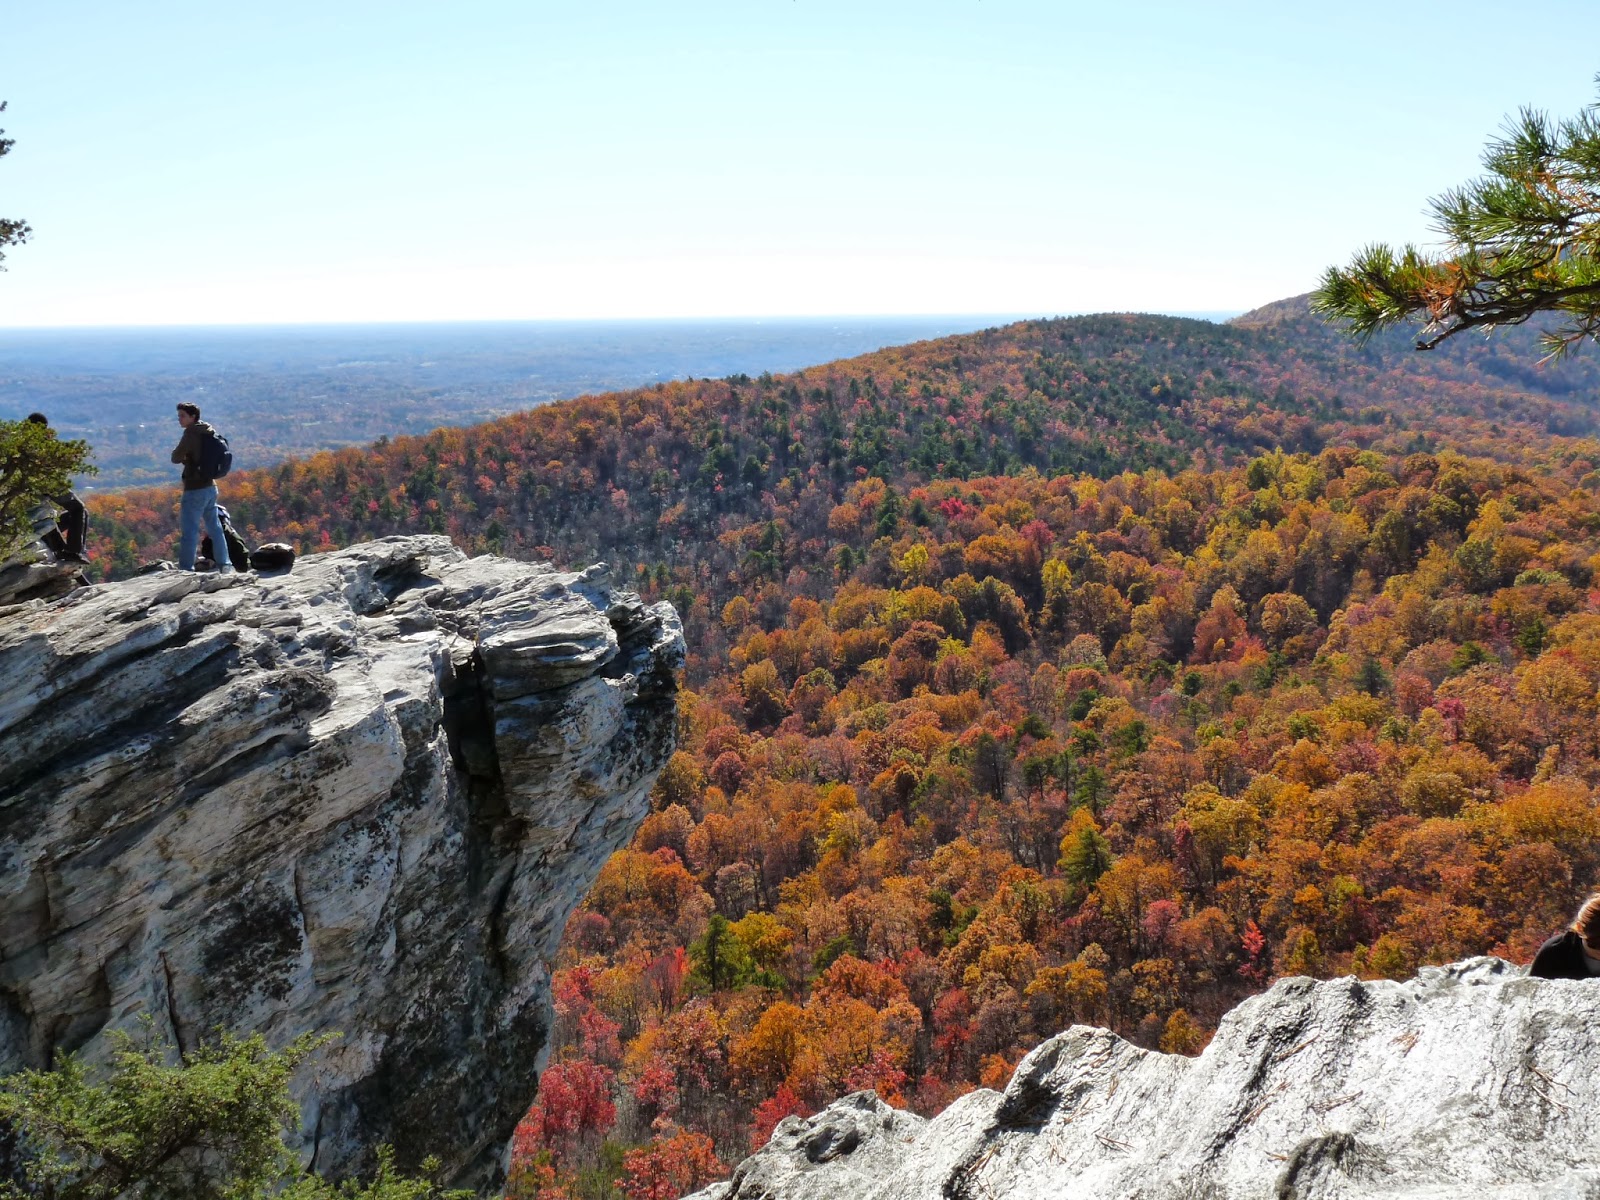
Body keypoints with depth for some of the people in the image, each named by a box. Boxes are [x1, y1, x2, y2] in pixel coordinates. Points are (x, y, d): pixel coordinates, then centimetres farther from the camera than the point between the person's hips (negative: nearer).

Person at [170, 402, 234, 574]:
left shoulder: (191, 434, -15)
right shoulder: (208, 432, 9)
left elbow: (175, 458, -10)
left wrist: (183, 457, 8)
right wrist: (187, 458, 9)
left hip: (195, 489, -8)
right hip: (211, 487, 8)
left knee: (188, 531, -7)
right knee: (214, 527, 16)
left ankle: (185, 570, -9)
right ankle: (224, 566, 22)